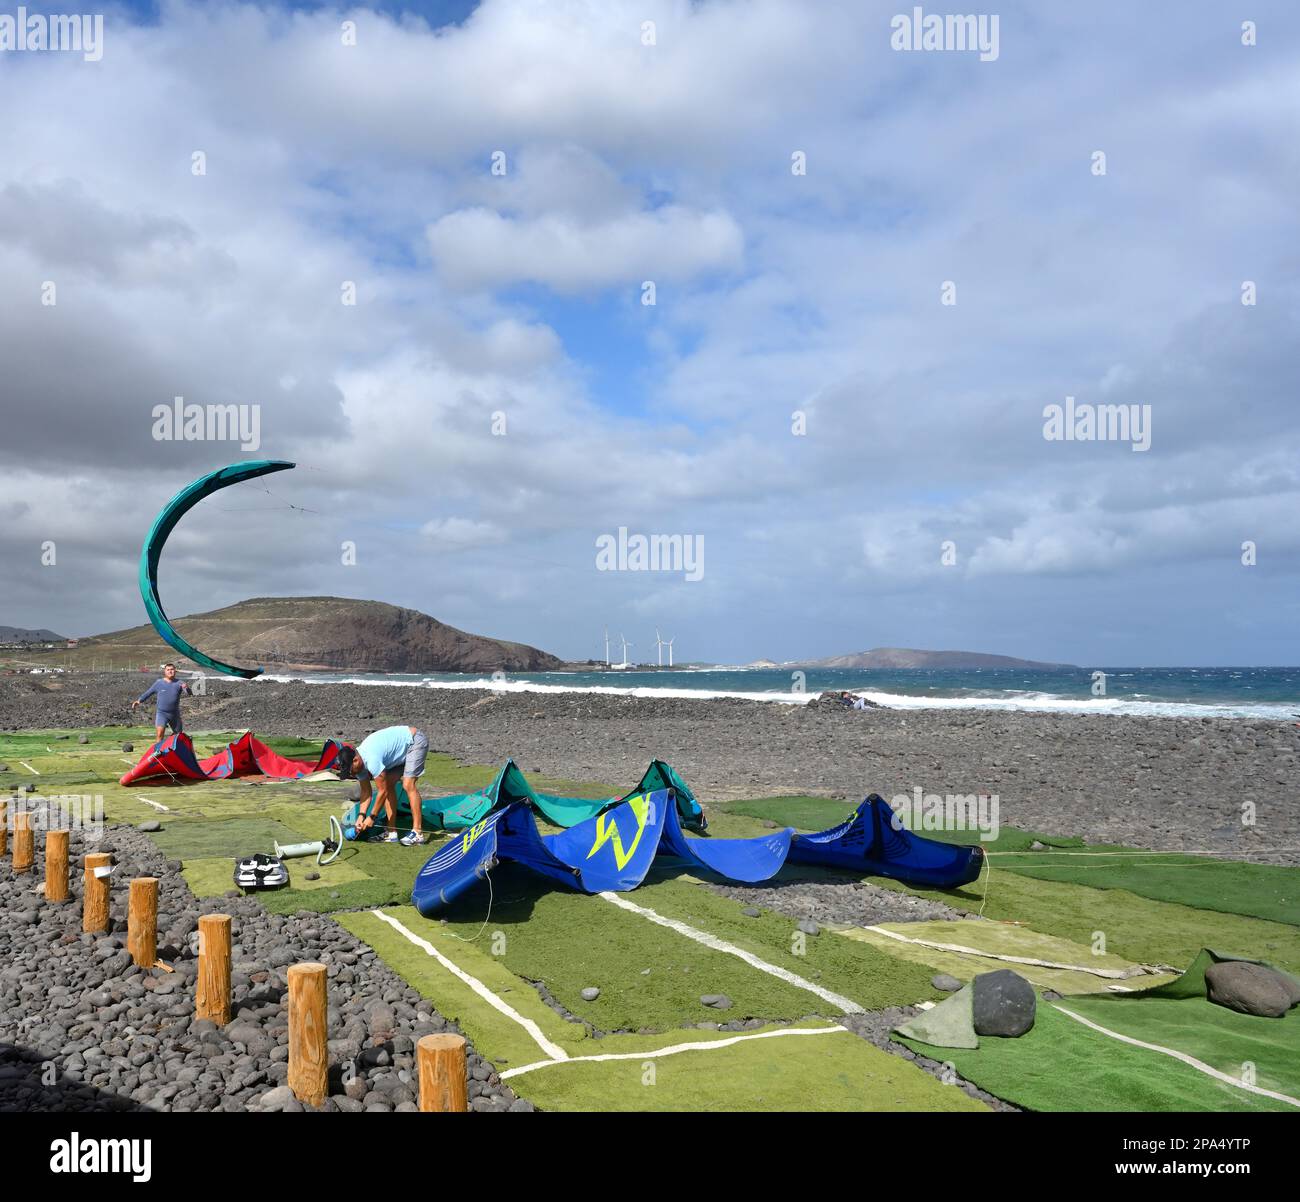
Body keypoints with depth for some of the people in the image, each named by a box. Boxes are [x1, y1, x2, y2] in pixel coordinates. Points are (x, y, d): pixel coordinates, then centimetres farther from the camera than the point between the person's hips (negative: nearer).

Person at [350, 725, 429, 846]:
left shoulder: (372, 760, -33)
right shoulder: (359, 762, -5)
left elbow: (383, 791, -24)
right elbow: (366, 792, 4)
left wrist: (371, 817, -16)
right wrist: (361, 815, -6)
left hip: (415, 741, -10)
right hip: (403, 750, 10)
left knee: (408, 785, -21)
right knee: (387, 784, 1)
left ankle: (417, 833, -20)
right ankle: (391, 833, 4)